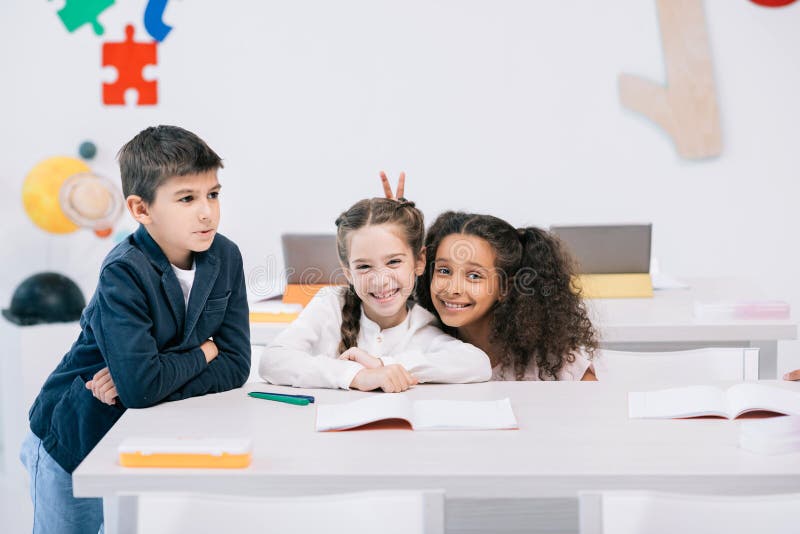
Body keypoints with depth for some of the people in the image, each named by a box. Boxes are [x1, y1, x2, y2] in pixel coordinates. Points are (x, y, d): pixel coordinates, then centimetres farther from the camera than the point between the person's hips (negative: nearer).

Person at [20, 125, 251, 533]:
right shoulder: (124, 273, -27)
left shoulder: (225, 258, -10)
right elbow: (141, 386, -35)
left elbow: (235, 367, -12)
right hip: (74, 442, -5)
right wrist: (201, 354, -18)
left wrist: (146, 381, -23)